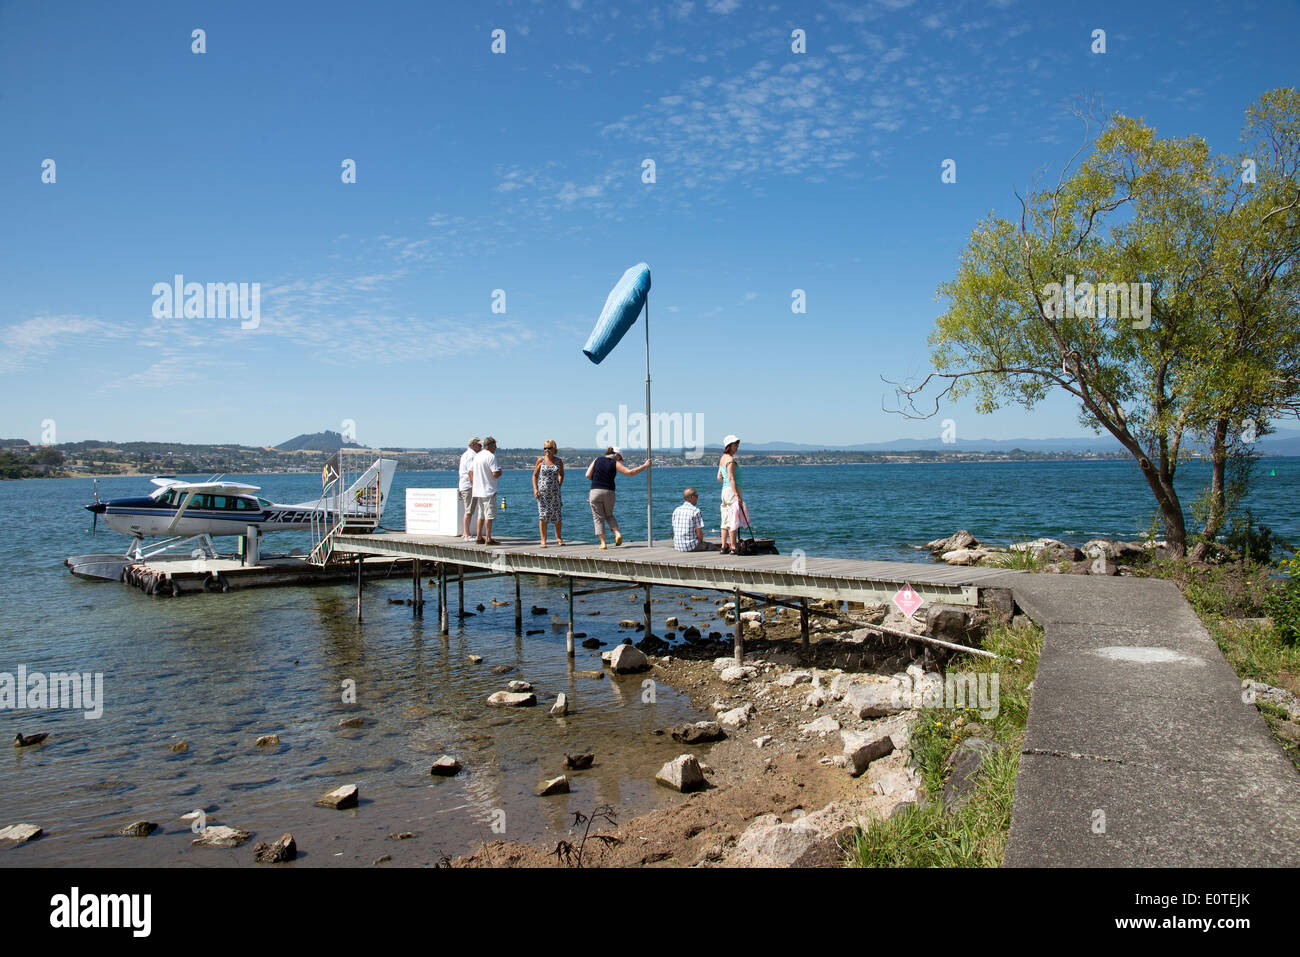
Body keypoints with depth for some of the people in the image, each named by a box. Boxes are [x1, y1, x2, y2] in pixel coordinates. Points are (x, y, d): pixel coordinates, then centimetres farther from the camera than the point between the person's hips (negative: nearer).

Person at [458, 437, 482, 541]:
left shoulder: (466, 454, 20)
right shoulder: (471, 455, -13)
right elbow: (471, 472, -21)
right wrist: (474, 486, -23)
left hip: (464, 486, 11)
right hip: (469, 486, -11)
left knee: (469, 510, 16)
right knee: (469, 511, -8)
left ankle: (465, 533, 21)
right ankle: (467, 535, -7)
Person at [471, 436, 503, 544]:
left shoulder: (477, 456, 13)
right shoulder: (491, 456, -12)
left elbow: (472, 473, 17)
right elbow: (495, 474, -18)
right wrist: (500, 471, 1)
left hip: (478, 490, 8)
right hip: (489, 491, -8)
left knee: (481, 515, 14)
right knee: (489, 515, -6)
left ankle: (479, 537, 16)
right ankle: (488, 539, -7)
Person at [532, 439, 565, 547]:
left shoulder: (559, 461, 4)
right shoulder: (540, 460, -1)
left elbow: (561, 474, 21)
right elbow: (534, 475, 3)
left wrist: (559, 486, 11)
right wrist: (535, 489, -7)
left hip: (554, 491, 2)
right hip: (542, 490, -2)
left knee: (557, 514, 2)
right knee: (543, 515, -4)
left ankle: (558, 538, 19)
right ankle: (543, 540, 0)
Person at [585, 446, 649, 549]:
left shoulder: (597, 459, 6)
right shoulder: (615, 464, -1)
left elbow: (588, 475, 2)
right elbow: (630, 472, -7)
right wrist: (645, 466, 1)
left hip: (595, 492, 0)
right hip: (609, 493, 0)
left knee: (598, 518, 7)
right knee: (609, 515, 22)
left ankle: (603, 543, 0)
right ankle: (617, 533, 1)